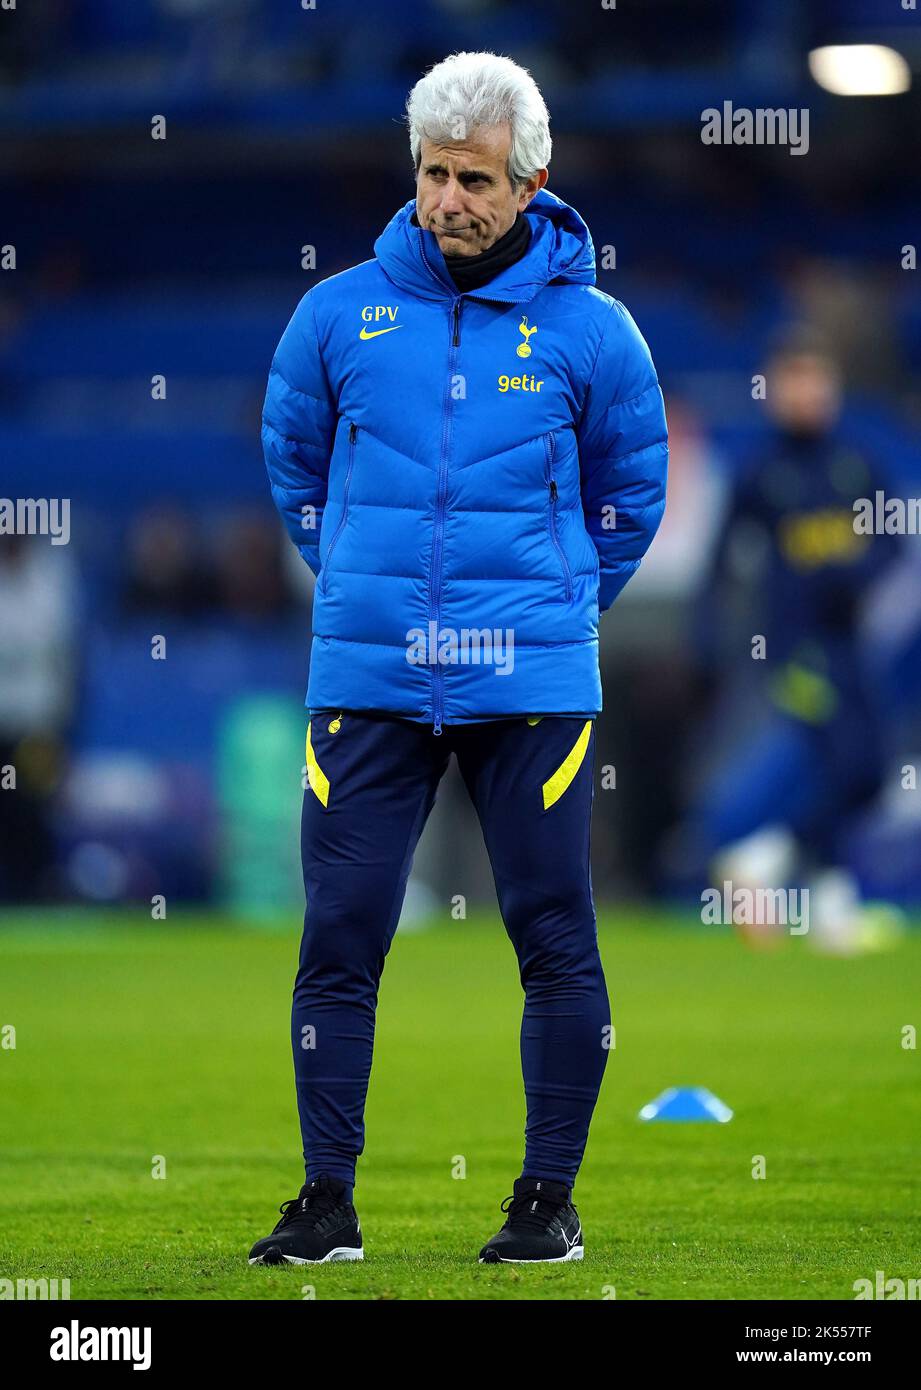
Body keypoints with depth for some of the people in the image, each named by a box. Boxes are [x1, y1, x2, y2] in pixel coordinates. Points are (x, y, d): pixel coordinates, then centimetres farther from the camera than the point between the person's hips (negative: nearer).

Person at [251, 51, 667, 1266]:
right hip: (366, 685, 1)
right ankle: (327, 1201, 7)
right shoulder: (338, 315, 4)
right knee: (339, 940, -1)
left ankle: (551, 1199, 10)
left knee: (555, 943, 1)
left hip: (530, 690, -1)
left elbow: (629, 499, 15)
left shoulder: (590, 332, 1)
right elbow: (294, 467, 20)